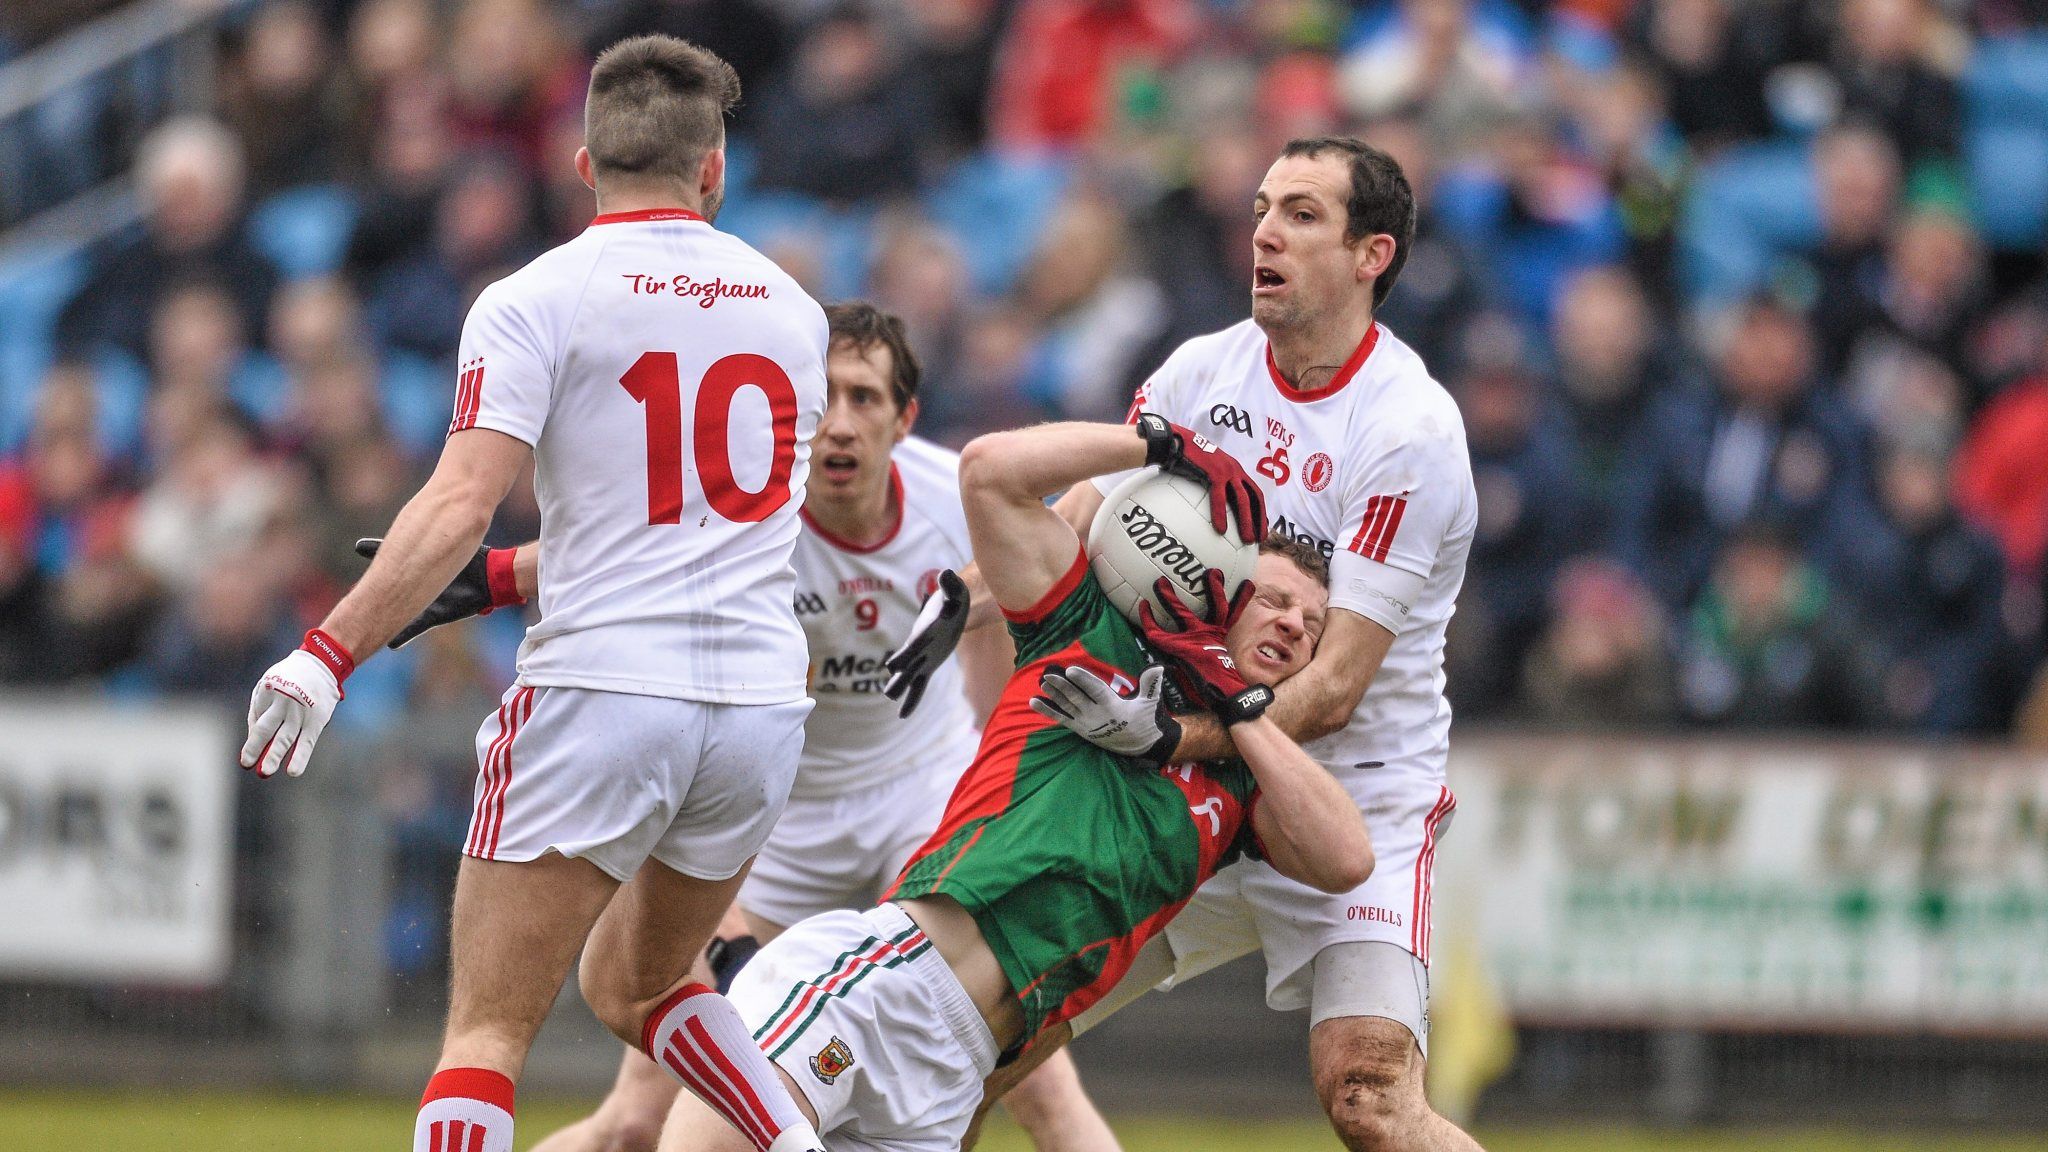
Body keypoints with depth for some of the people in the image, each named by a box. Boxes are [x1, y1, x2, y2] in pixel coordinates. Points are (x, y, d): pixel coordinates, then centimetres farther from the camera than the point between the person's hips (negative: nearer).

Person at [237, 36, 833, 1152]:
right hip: (762, 702, 5)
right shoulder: (790, 306, 13)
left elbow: (459, 504, -16)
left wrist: (329, 652, -13)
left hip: (603, 692, -5)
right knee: (633, 987, 25)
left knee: (487, 1024, -3)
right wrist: (504, 577, 25)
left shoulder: (534, 303, -4)